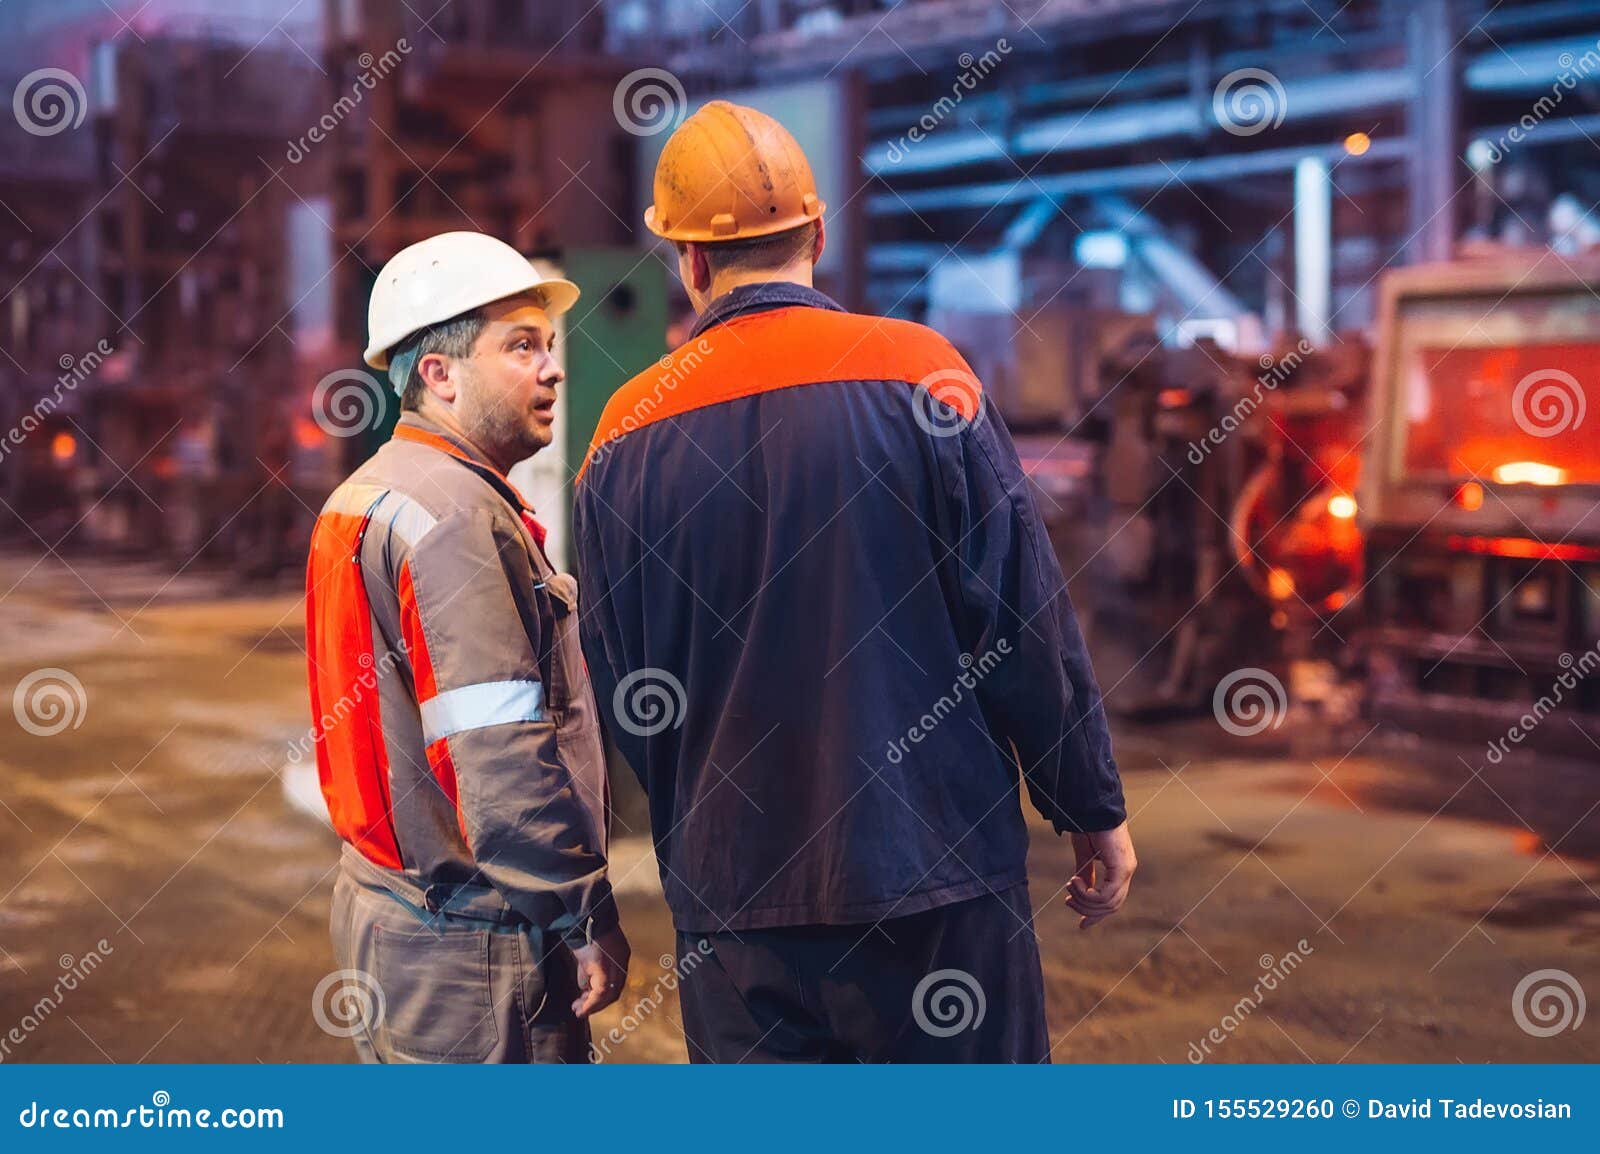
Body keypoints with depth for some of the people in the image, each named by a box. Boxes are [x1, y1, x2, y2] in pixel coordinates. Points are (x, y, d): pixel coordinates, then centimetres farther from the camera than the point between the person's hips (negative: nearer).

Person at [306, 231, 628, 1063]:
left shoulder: (364, 498, 16)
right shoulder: (454, 511, -16)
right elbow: (503, 757, -22)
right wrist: (586, 919, -16)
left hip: (388, 907, 10)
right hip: (470, 938, -10)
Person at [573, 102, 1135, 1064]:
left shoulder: (631, 429, 1)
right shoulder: (915, 370, -7)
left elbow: (619, 688, 7)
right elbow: (1026, 616, -7)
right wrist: (1095, 811, 3)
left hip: (731, 886, 3)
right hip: (938, 873, -2)